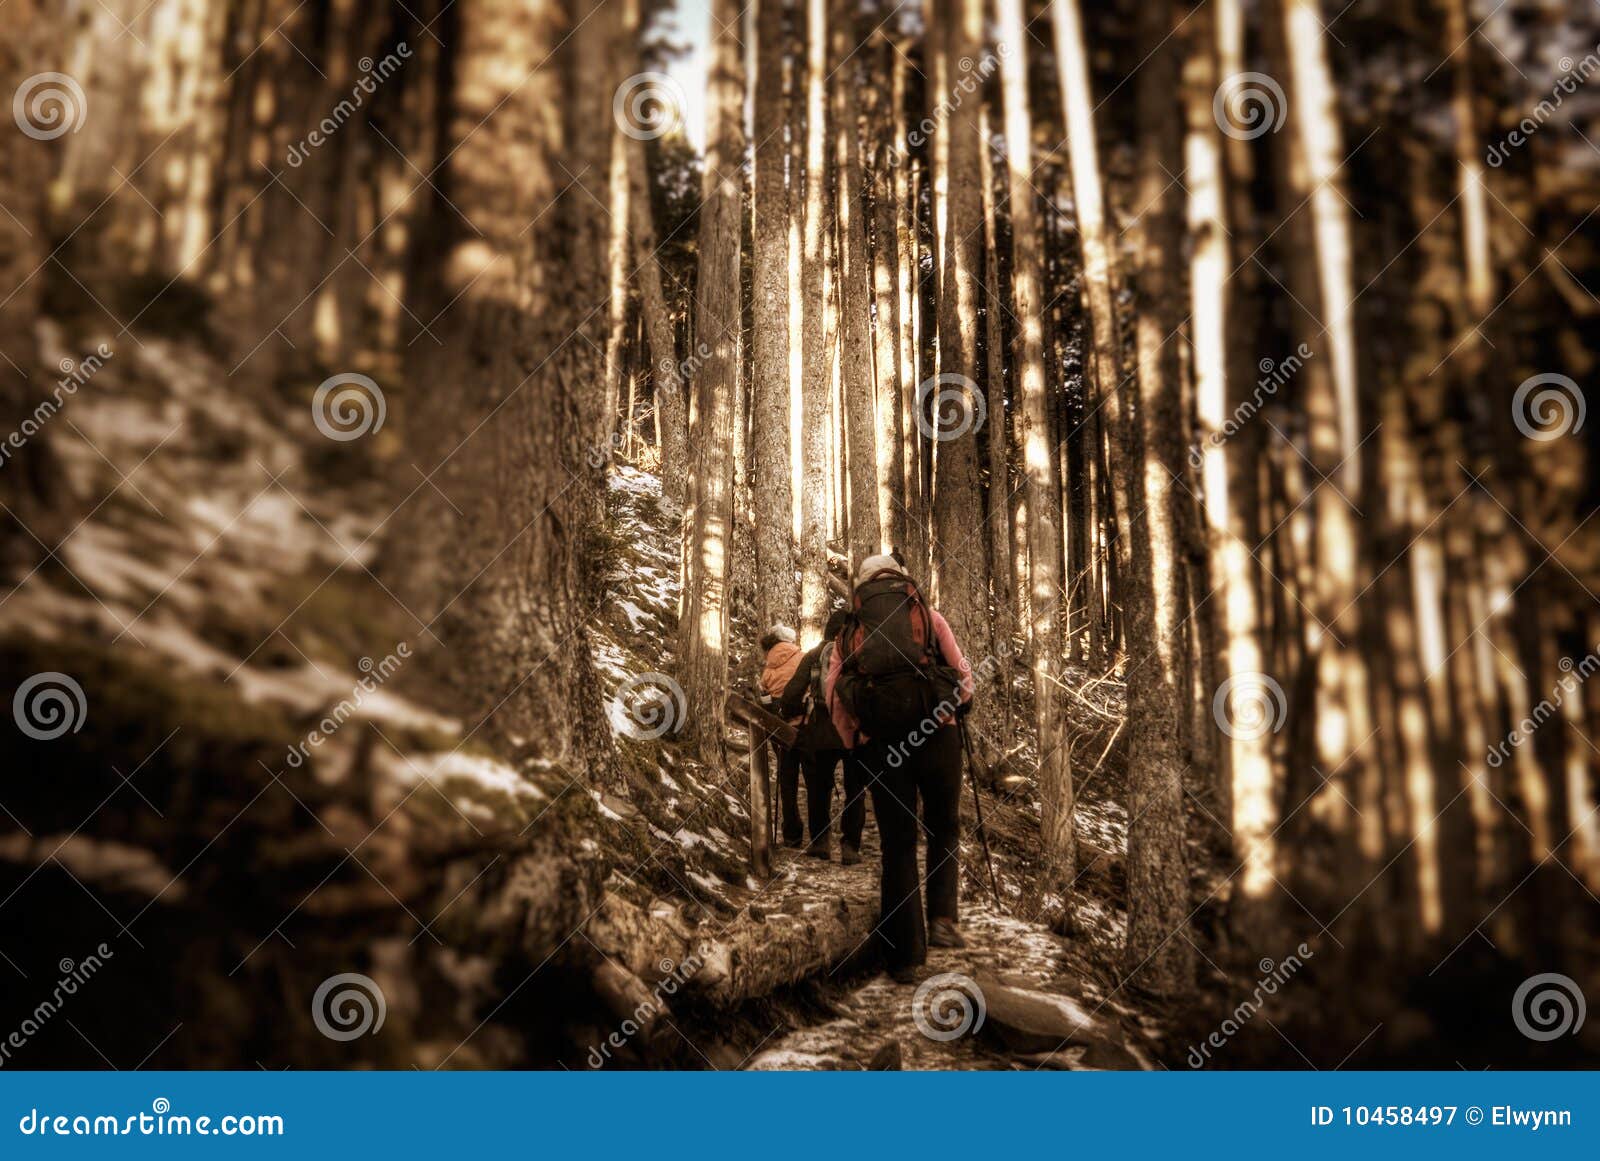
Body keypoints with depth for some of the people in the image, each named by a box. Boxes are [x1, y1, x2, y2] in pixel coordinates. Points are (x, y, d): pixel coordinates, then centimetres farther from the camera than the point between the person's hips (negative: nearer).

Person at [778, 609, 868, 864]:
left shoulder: (815, 655, 7)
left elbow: (793, 692, -1)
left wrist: (786, 715, 15)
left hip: (821, 731, 0)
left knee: (819, 788, 17)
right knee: (855, 790, 11)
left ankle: (820, 841, 18)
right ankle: (850, 846, 6)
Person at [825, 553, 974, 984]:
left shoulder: (850, 632, 20)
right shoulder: (927, 614, 18)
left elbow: (832, 690, 8)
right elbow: (962, 671, 14)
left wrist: (853, 743, 16)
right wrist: (959, 706, 33)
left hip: (878, 739, 1)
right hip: (934, 728, -1)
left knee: (897, 844, 8)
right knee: (944, 828, 17)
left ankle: (905, 956, 8)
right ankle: (942, 918, -2)